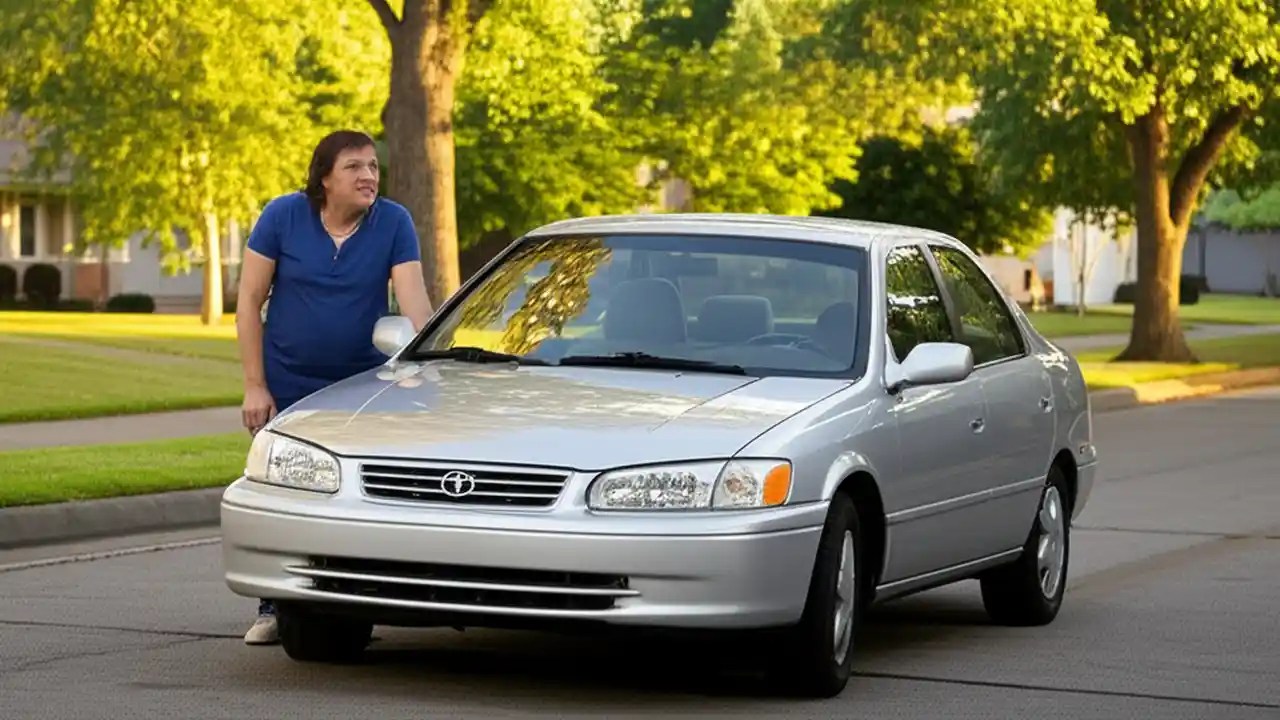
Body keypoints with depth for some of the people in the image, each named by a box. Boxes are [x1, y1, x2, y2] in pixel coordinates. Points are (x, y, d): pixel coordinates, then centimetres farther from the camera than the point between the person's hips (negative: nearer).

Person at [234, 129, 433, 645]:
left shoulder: (393, 224, -6)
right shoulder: (283, 216, -8)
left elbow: (414, 301, -11)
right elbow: (249, 301, -4)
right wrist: (255, 386, -8)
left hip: (363, 388, 0)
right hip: (288, 386, 0)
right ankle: (273, 609, 17)